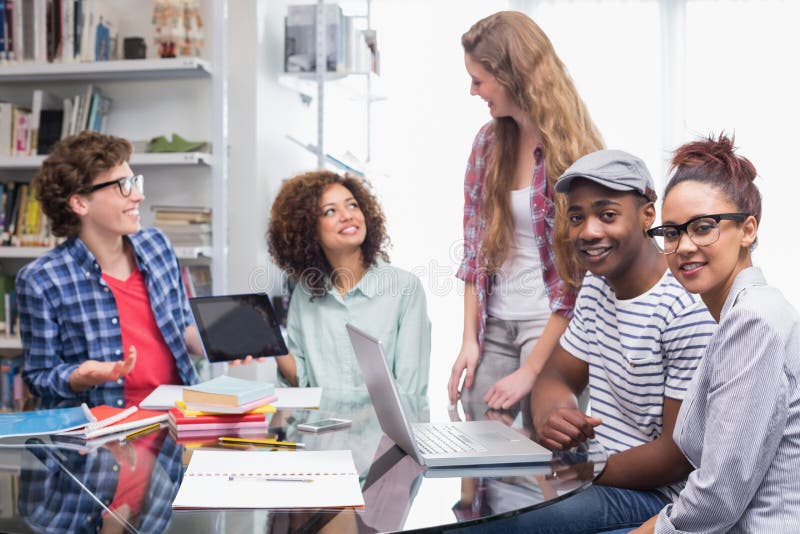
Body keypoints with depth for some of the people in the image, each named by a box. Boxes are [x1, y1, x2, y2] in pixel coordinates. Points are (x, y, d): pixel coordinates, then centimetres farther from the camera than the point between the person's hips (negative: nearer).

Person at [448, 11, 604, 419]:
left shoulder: (574, 152, -12)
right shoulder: (489, 141, 4)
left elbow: (577, 273, -13)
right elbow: (475, 245, 7)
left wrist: (531, 370, -13)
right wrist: (469, 339, 1)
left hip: (551, 326, -5)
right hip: (494, 323, 5)